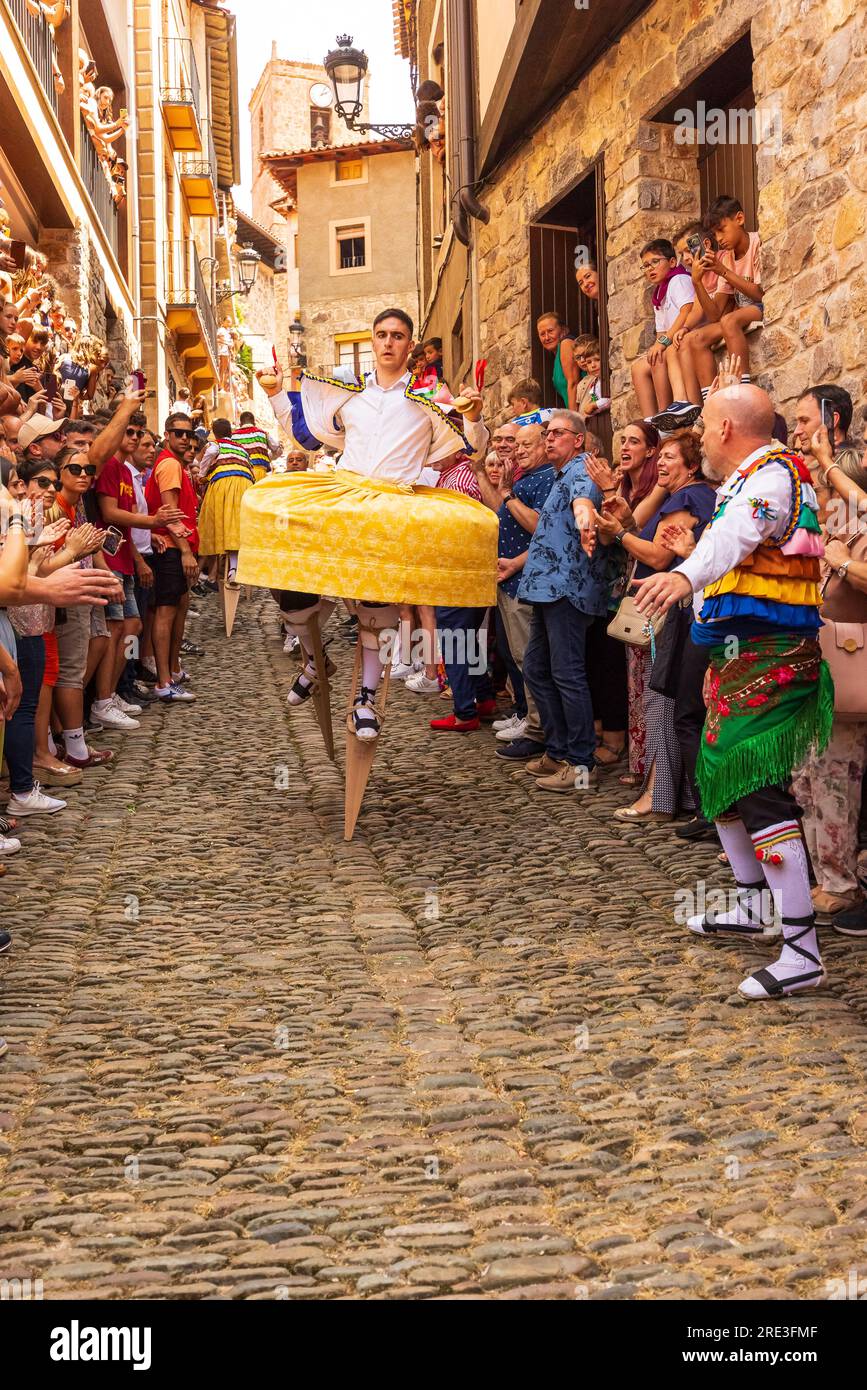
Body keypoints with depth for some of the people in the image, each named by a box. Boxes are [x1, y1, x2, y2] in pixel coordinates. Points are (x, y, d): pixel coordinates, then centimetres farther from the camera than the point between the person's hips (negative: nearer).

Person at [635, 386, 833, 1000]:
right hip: (740, 654, 11)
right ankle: (753, 907, 35)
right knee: (719, 774, 20)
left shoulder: (773, 472, -14)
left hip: (770, 656, -11)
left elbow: (738, 532, -36)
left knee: (758, 788, -18)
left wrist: (686, 575, -54)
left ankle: (803, 953, -22)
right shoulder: (746, 479, 19)